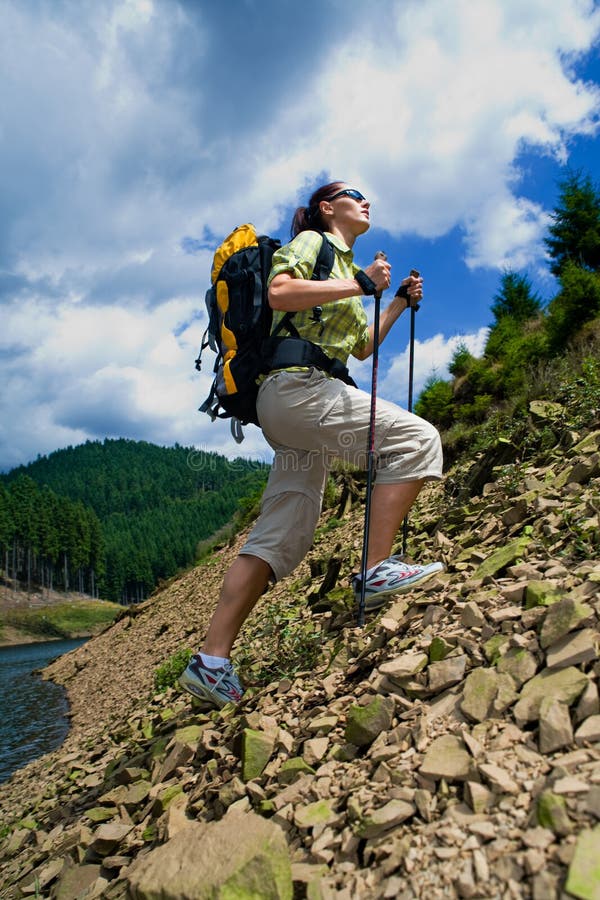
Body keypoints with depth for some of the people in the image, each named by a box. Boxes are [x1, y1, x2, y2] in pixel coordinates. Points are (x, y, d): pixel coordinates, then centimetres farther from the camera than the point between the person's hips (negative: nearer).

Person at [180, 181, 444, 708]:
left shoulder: (347, 268, 34)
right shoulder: (310, 242, 8)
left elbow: (361, 348, 36)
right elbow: (279, 292, -13)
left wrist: (401, 302, 31)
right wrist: (358, 286, -10)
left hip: (302, 401, 9)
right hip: (296, 384, -9)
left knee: (284, 534, 1)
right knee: (416, 438, -16)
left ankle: (212, 661, 1)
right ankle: (378, 571, -17)